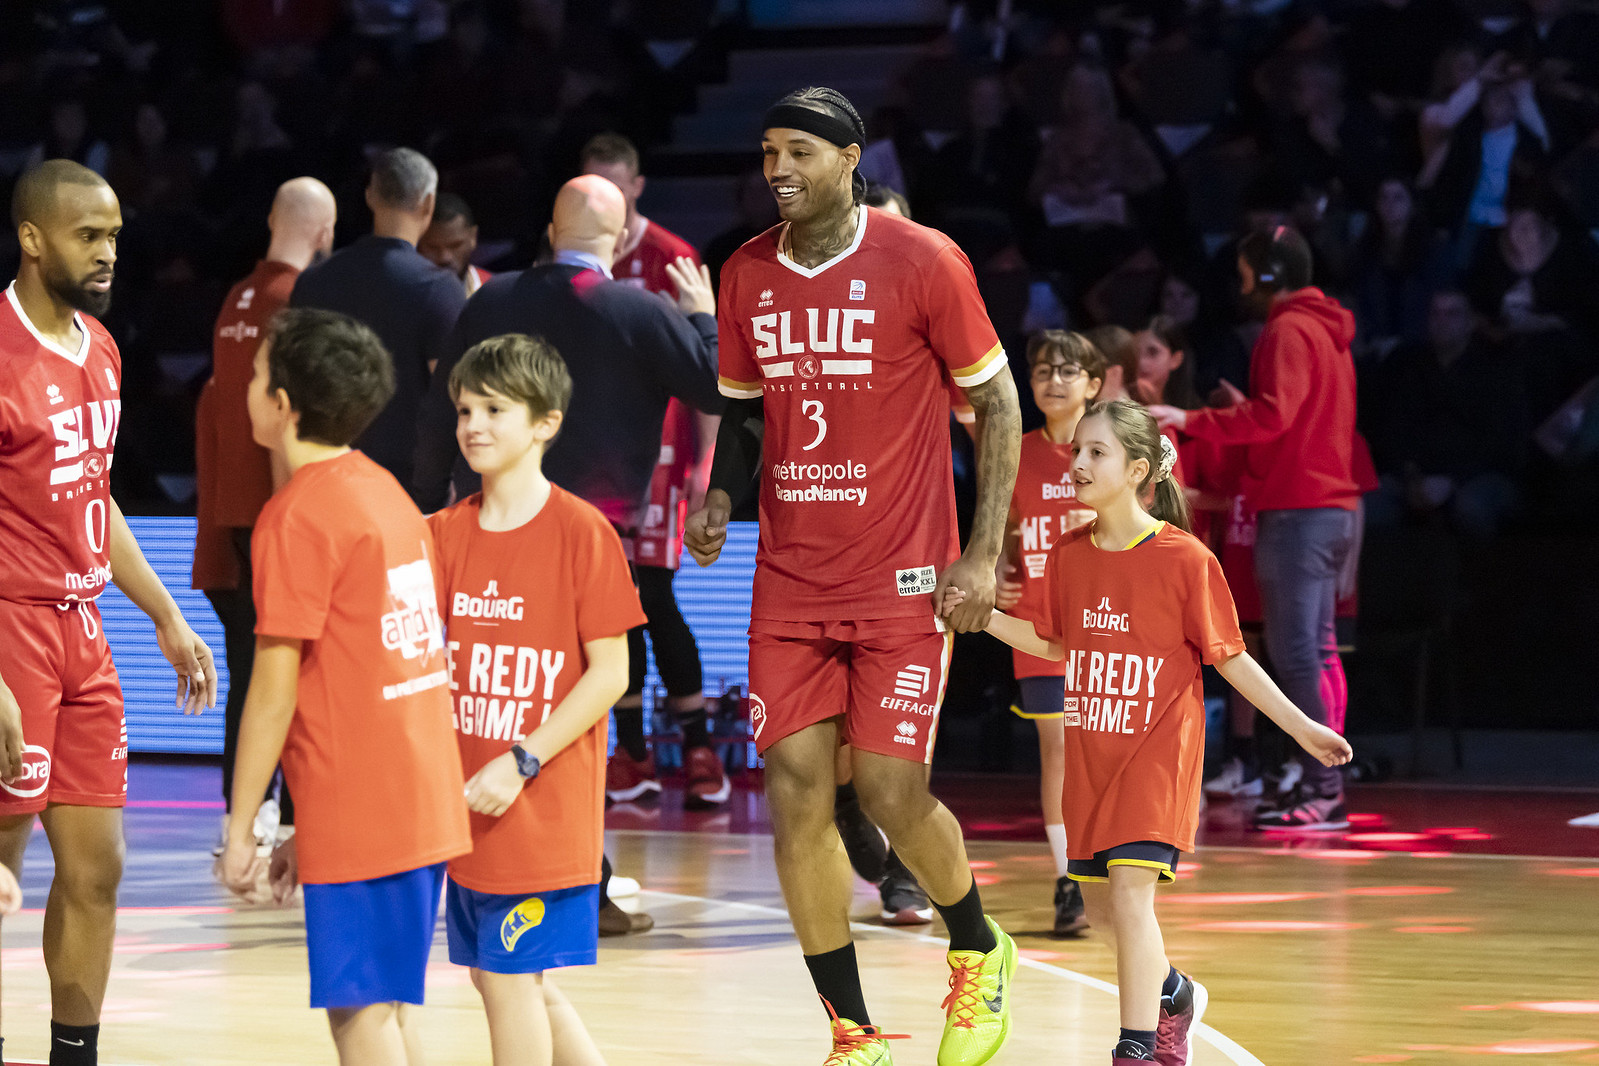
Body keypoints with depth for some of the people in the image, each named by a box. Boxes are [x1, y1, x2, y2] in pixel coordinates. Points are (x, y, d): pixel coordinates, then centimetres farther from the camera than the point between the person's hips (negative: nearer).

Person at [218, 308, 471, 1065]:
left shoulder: (298, 515, -12)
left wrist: (239, 831, -6)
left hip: (359, 817, -9)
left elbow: (276, 689, -13)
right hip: (426, 802, 9)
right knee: (390, 1004, 14)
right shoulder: (387, 493, 14)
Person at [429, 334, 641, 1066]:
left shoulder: (581, 532, -10)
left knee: (510, 977, -4)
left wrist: (523, 763, -16)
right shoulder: (444, 534, 6)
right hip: (466, 802, 6)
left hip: (544, 805, -6)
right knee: (496, 975, 12)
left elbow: (609, 673, -11)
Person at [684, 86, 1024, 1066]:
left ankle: (981, 951, 23)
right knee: (796, 795, -3)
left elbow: (996, 401, -3)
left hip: (902, 578, -4)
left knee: (890, 790, -8)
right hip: (791, 580, 4)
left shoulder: (923, 262, -9)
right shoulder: (748, 275, 5)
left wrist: (984, 553, -9)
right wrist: (720, 494, -1)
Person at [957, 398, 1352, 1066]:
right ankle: (1172, 996, 40)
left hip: (1158, 749, -6)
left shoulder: (1184, 559, -13)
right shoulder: (1070, 556, 3)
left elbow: (1229, 658, -5)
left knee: (1131, 891, -18)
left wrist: (1301, 727, -4)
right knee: (1099, 904, 14)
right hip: (1090, 753, 6)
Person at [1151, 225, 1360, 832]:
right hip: (1333, 505, 10)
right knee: (1314, 650, 11)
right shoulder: (1328, 332, 20)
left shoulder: (1288, 332, -10)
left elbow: (1275, 415, -21)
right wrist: (1243, 414, 22)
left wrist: (1192, 421, -18)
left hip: (1297, 511, -10)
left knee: (1294, 652, -11)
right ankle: (1323, 786, 10)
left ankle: (1322, 788, -16)